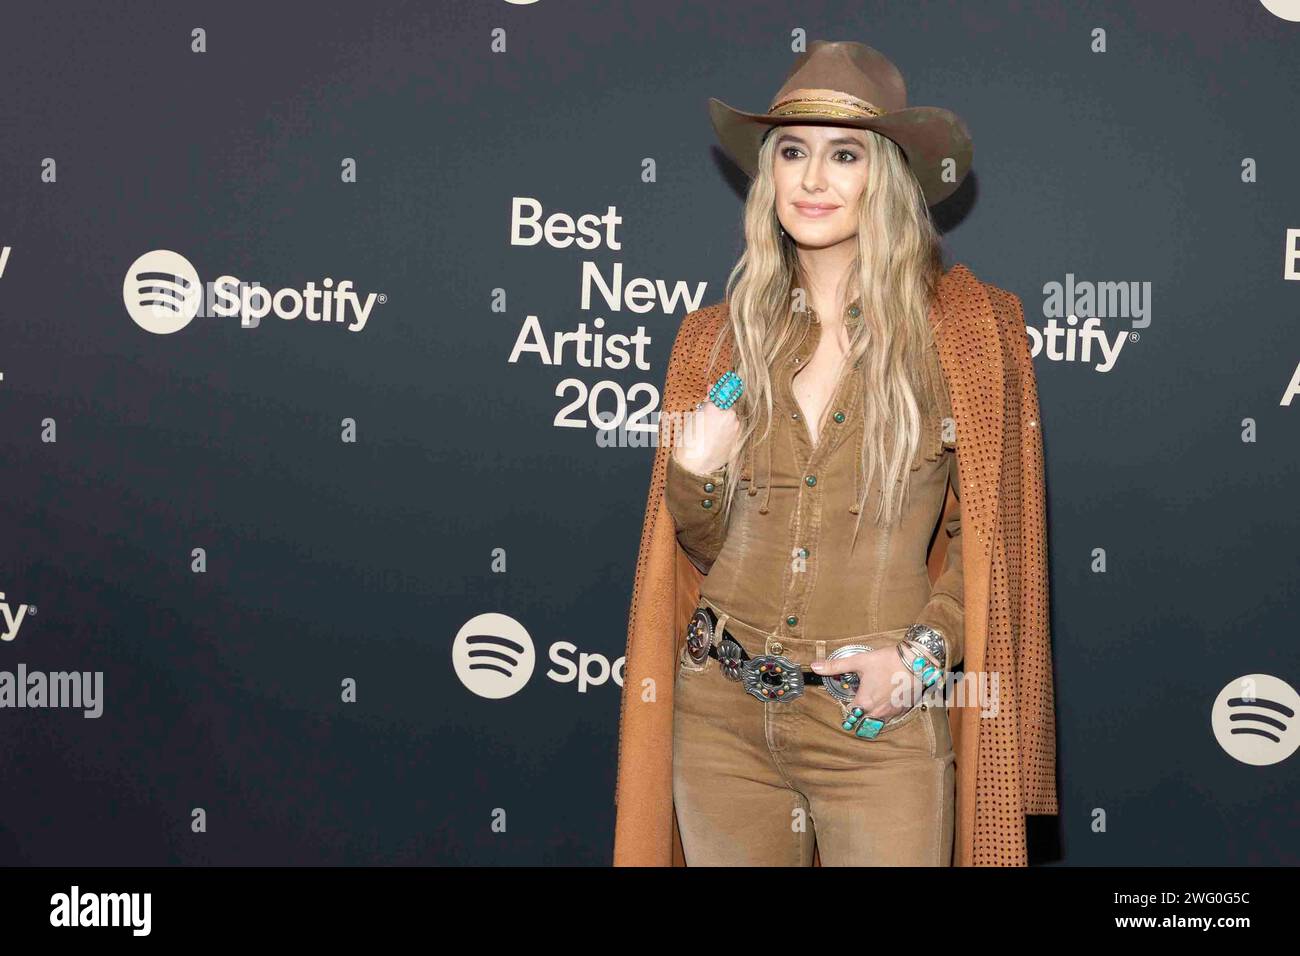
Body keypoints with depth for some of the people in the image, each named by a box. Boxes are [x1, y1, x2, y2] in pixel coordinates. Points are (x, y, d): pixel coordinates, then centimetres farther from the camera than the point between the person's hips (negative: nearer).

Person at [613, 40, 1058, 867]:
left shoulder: (966, 327, -3)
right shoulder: (718, 338, 6)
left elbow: (990, 533, 2)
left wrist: (923, 650, -12)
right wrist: (695, 477, -6)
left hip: (880, 725, -3)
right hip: (722, 712, 3)